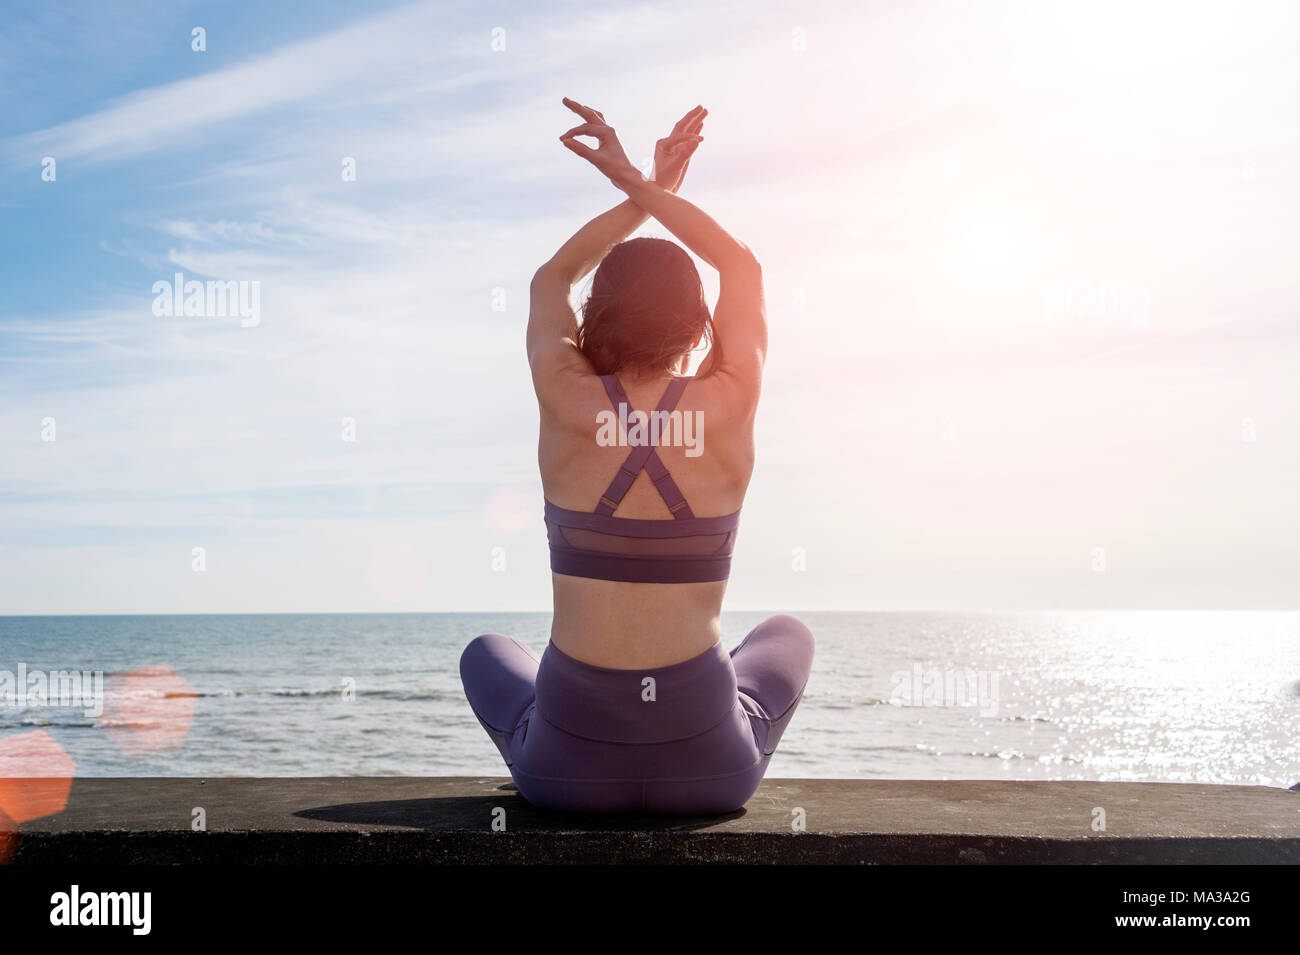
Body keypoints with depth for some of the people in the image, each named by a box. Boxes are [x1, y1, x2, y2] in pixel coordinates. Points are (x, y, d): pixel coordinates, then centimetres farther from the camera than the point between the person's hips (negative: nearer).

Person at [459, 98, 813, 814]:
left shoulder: (568, 403, -7)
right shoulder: (728, 406, -7)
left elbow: (551, 278, 15)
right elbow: (742, 267, 14)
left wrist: (647, 190, 14)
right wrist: (641, 185, 12)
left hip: (568, 766, 1)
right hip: (708, 768, 0)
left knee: (487, 653, 35)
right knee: (787, 635, 33)